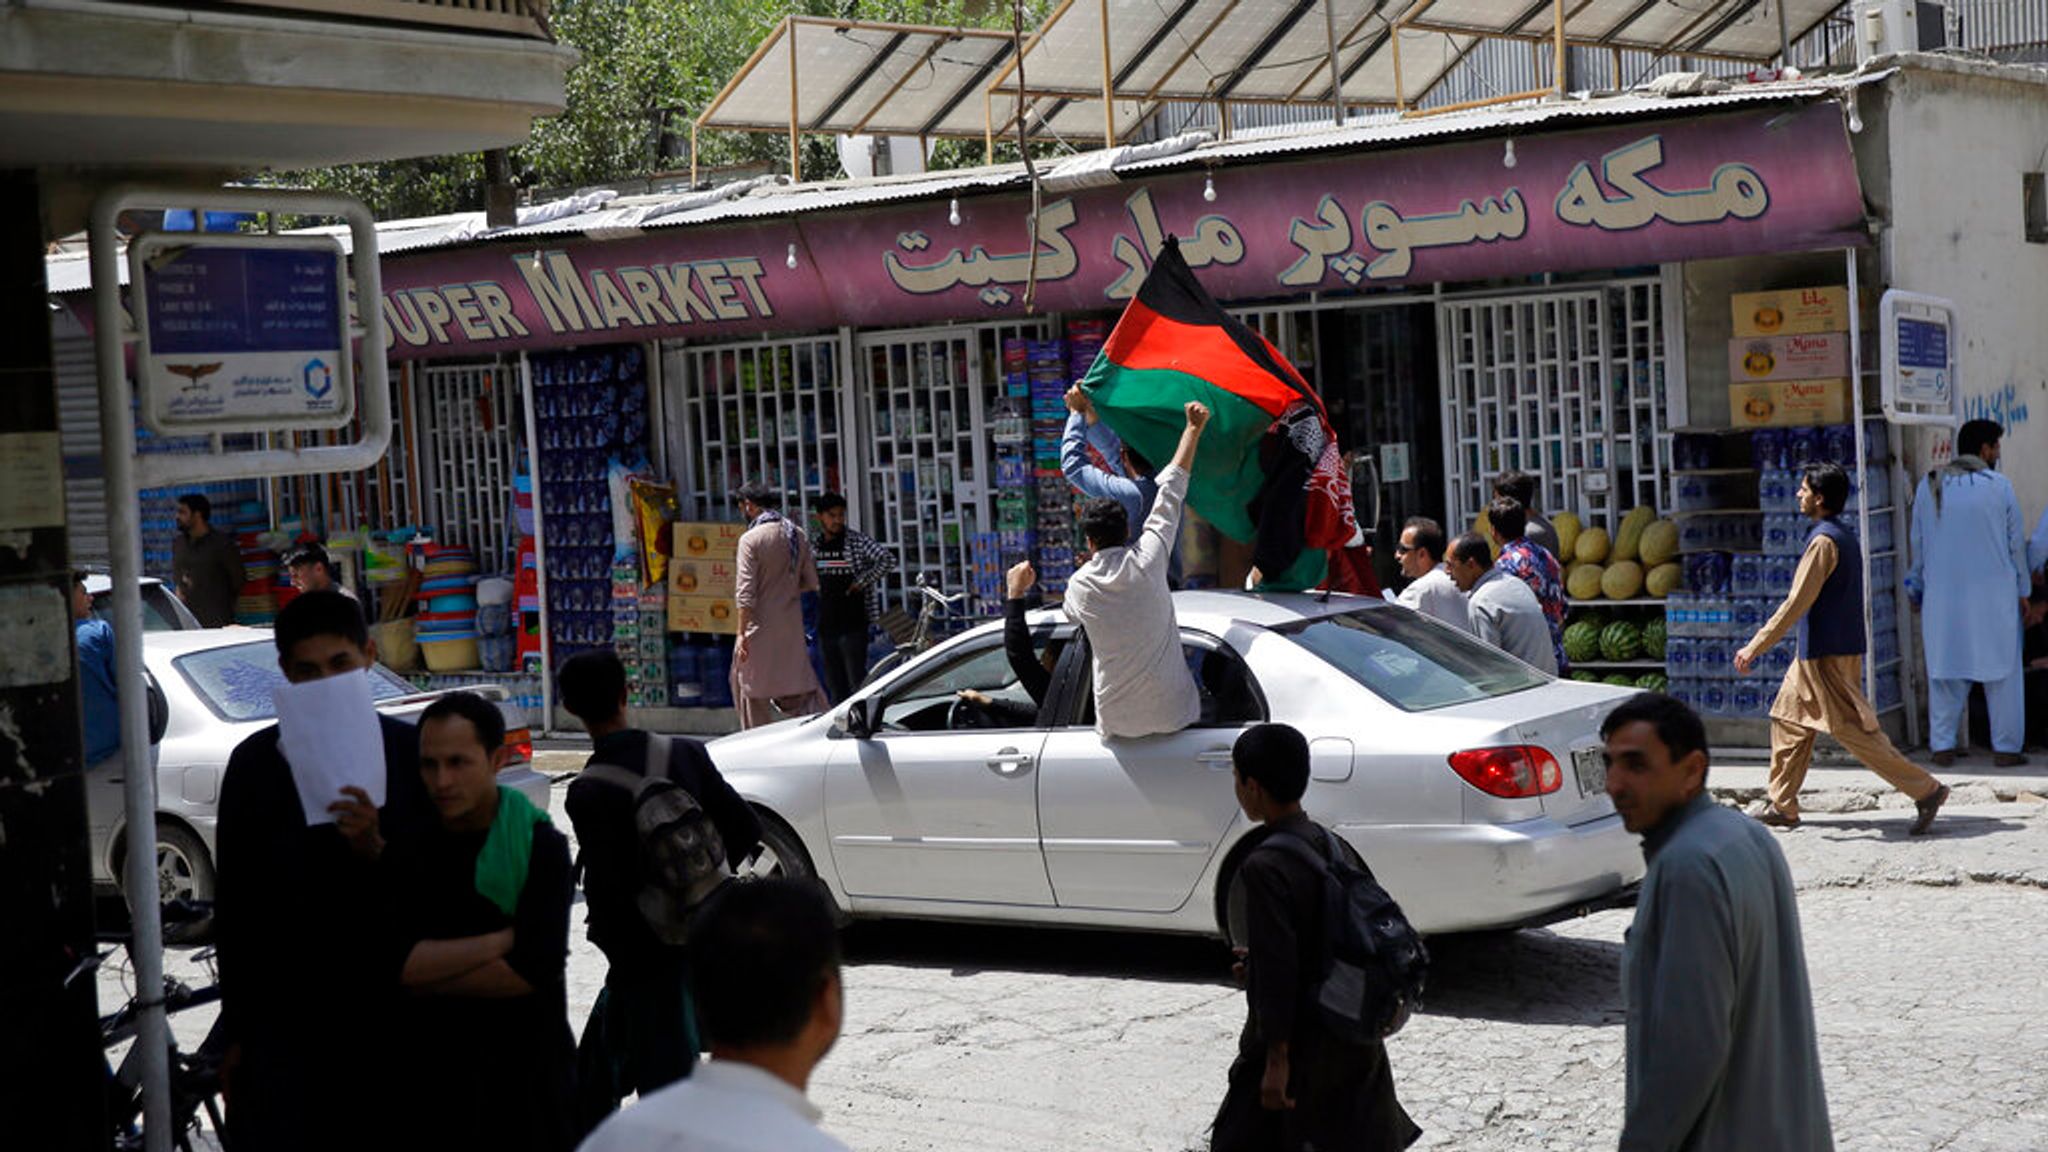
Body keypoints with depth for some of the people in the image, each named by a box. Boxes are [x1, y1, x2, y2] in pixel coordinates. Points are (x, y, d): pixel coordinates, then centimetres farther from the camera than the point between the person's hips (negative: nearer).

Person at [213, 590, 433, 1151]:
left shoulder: (410, 752, 2)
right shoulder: (257, 762, 4)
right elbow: (233, 905, 7)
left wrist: (377, 853, -19)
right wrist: (236, 1031, 7)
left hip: (389, 1014, 0)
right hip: (285, 1017, 0)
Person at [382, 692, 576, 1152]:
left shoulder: (539, 846, -6)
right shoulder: (405, 846, 1)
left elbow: (535, 970, -16)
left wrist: (426, 979, -9)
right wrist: (502, 939, -14)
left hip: (523, 1078, -1)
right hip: (421, 1077, 2)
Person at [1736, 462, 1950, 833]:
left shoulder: (1824, 541, -19)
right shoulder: (1842, 535, 12)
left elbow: (1796, 603, -21)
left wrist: (1755, 646, -18)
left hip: (1827, 656, -10)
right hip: (1816, 654, 10)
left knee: (1854, 731, -7)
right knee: (1788, 719, 14)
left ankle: (1925, 789, -5)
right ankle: (1782, 807, 18)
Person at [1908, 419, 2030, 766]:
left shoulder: (1929, 486, 2)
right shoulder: (2000, 487, -5)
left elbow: (1918, 544, 8)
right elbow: (2016, 544, 1)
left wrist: (1918, 586, 21)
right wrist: (2023, 591, 11)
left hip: (1942, 597, 2)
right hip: (1993, 594, -2)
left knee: (1944, 672, 9)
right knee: (2002, 673, 7)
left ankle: (1942, 746, 9)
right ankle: (2005, 747, 9)